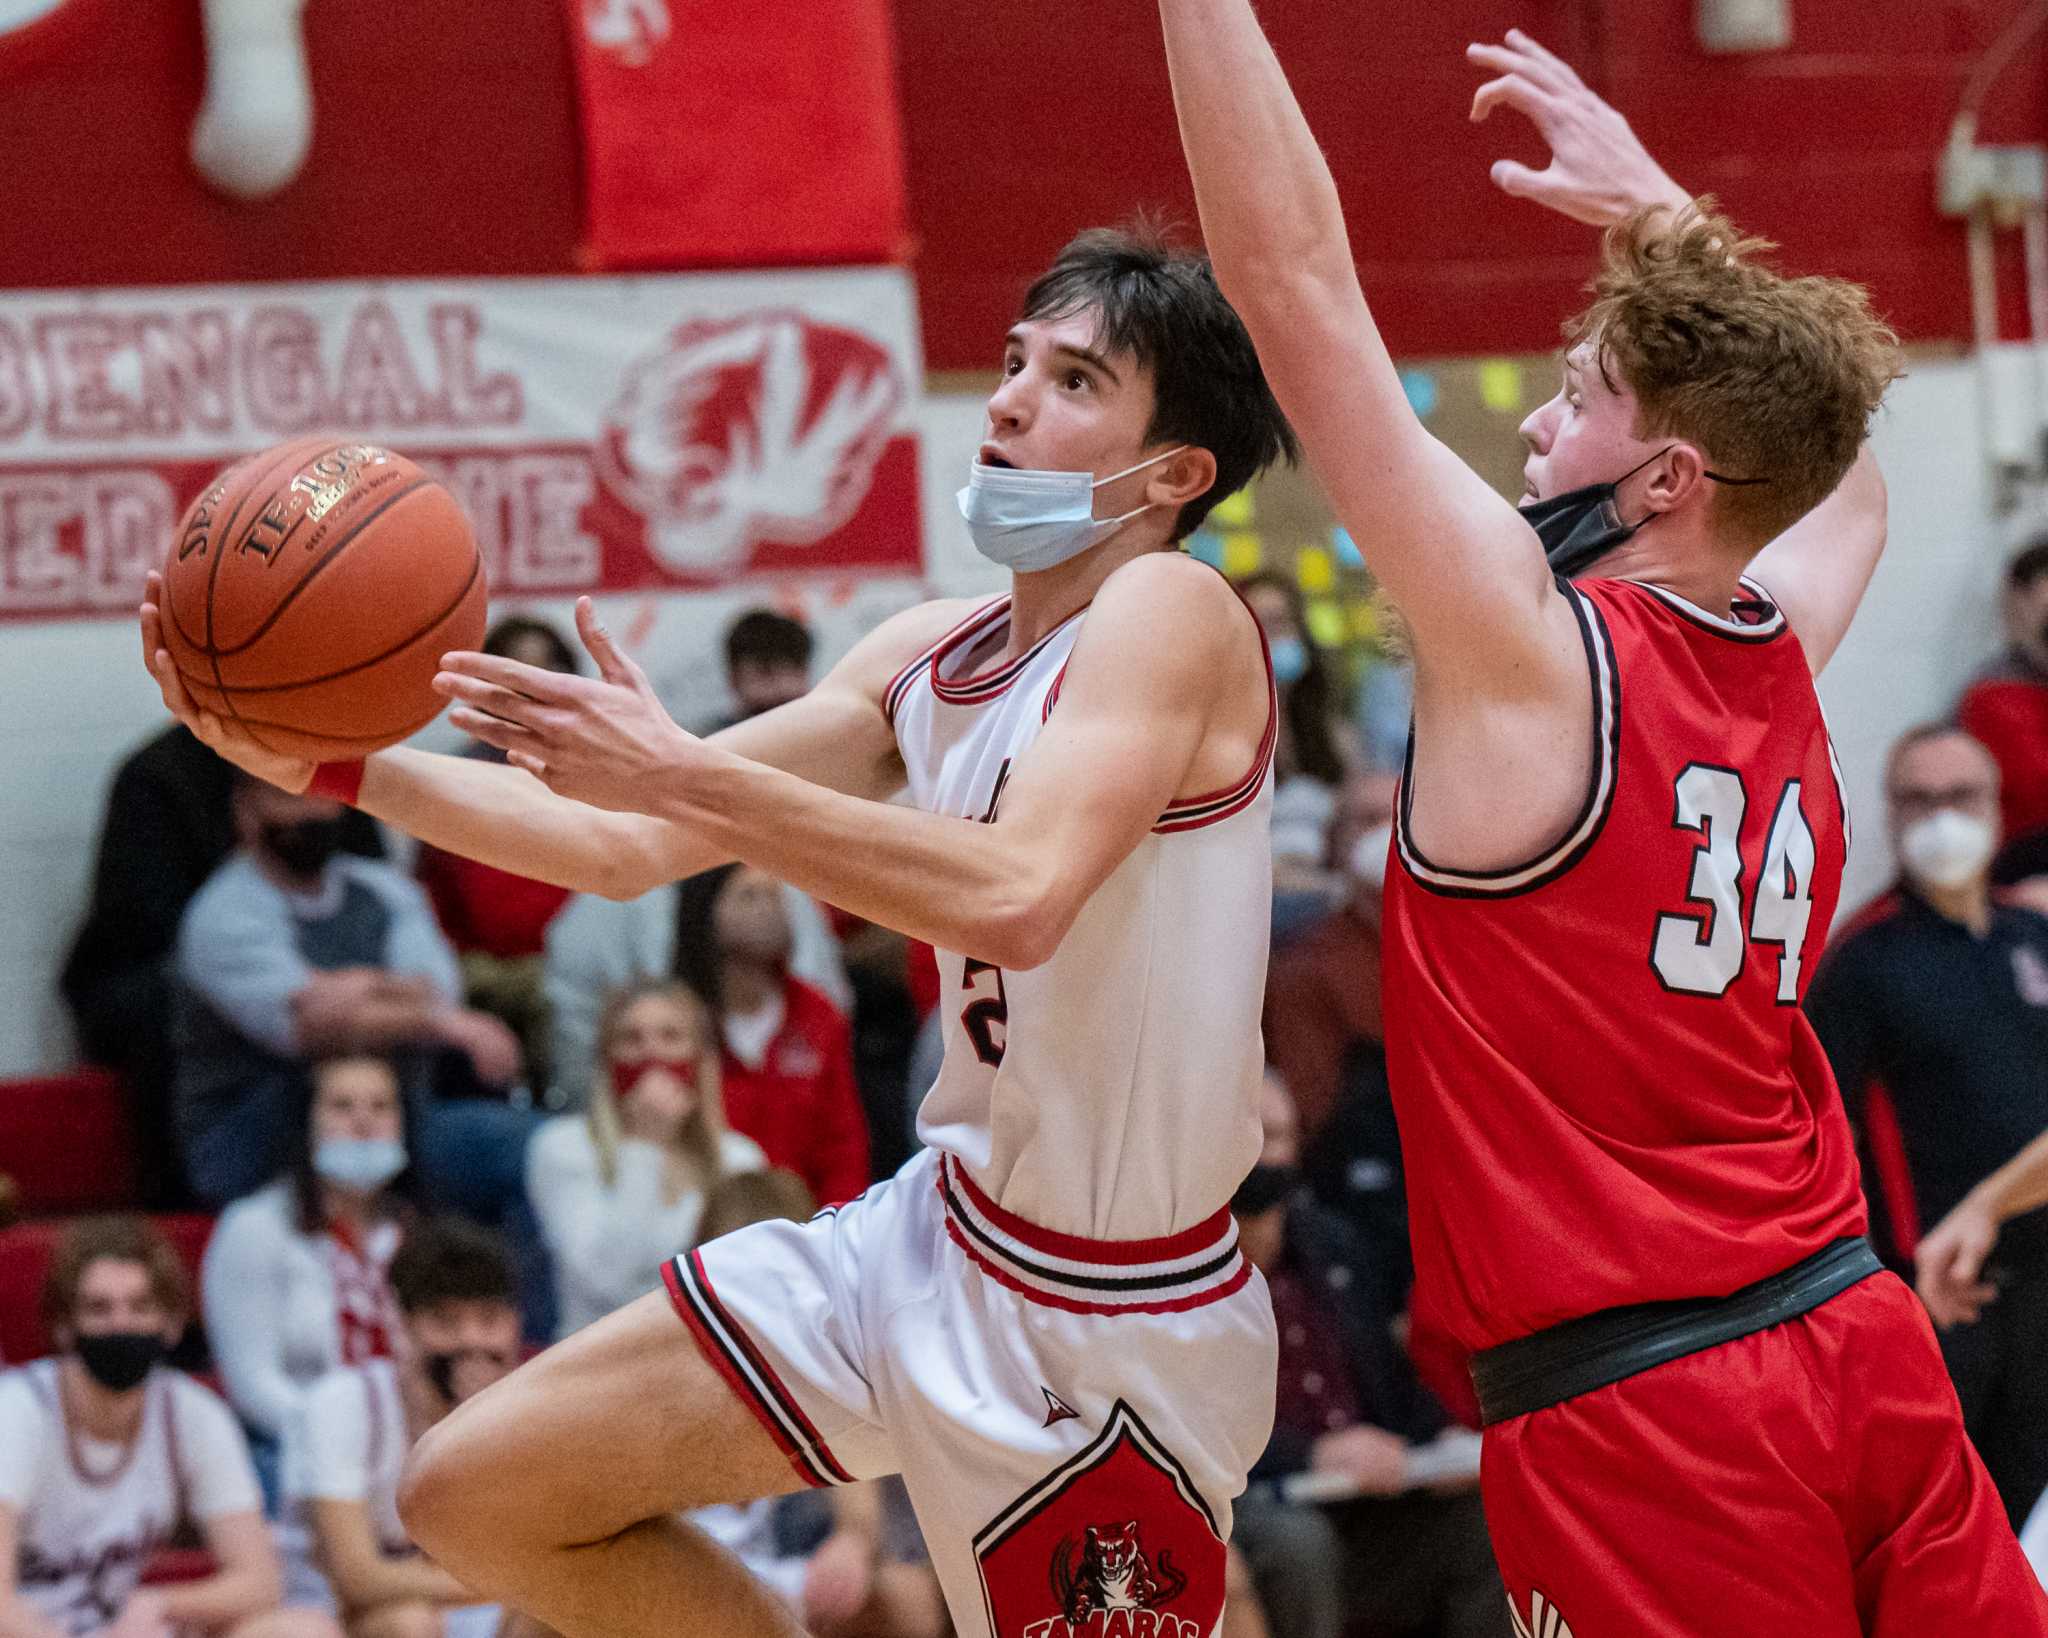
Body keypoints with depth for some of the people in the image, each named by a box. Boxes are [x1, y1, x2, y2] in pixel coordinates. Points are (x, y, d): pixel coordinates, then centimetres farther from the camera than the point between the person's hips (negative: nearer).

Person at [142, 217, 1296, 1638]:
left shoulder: (1171, 611, -17)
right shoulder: (929, 657, 7)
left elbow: (1019, 896, -33)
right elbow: (629, 847, 11)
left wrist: (684, 773, -33)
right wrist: (330, 764, 0)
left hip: (1108, 1327, -8)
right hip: (940, 1239, 8)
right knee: (479, 1493, 7)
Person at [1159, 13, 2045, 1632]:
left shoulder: (1531, 648, -11)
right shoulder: (1785, 657, 8)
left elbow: (1291, 277, -12)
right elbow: (1829, 448, 33)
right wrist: (1656, 207, 36)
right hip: (1862, 1355, 7)